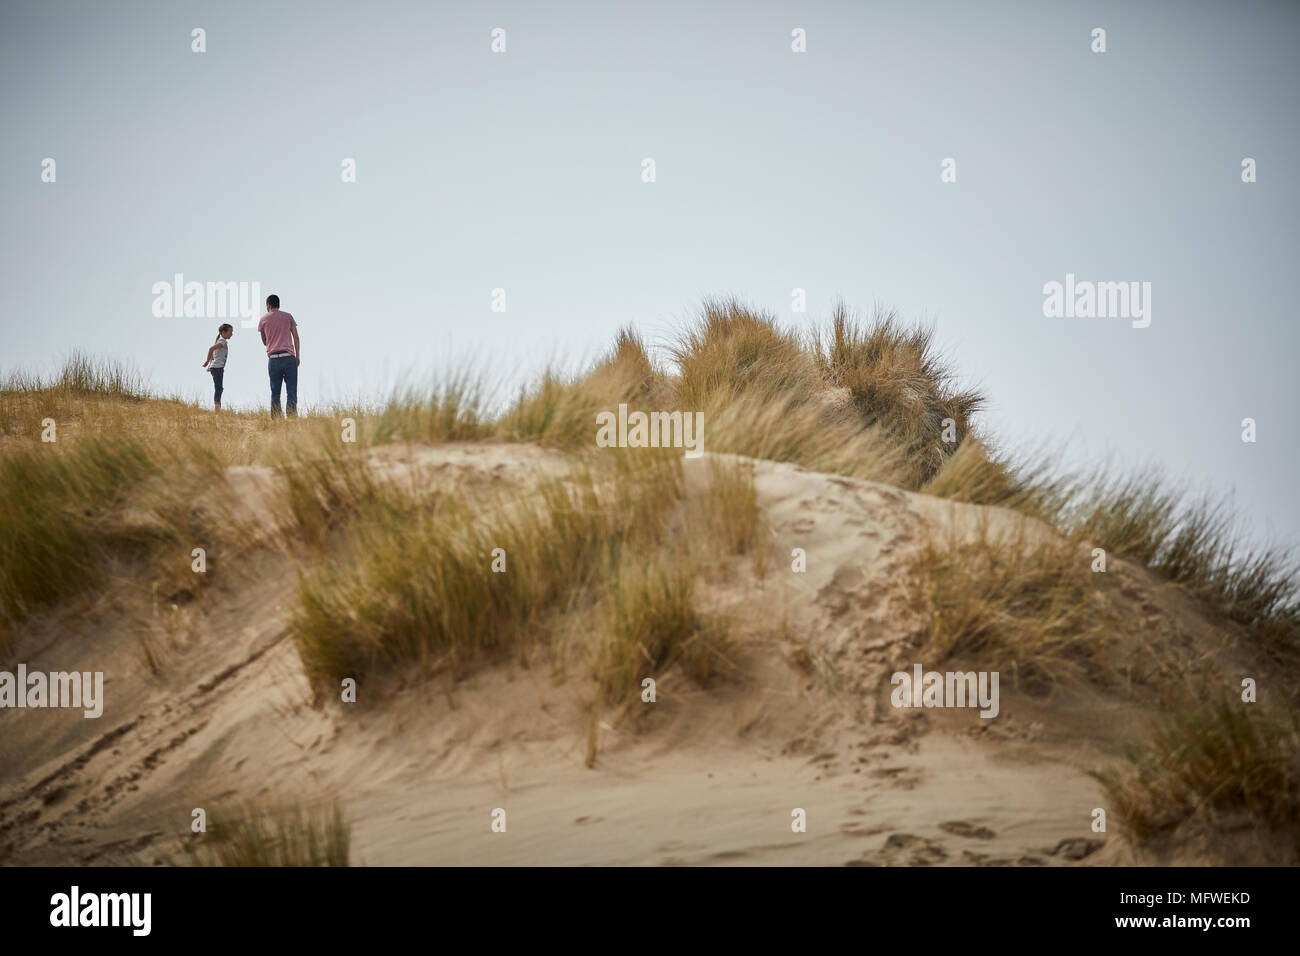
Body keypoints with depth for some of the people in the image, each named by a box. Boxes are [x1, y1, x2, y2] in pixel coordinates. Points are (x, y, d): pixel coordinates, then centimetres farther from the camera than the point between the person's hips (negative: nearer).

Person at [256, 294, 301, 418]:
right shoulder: (288, 317, 8)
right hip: (289, 356, -1)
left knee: (275, 393, 4)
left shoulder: (263, 320, 9)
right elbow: (296, 338, 6)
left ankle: (275, 419, -2)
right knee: (291, 391, -2)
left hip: (273, 359, 1)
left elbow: (264, 341, 16)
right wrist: (298, 356, 10)